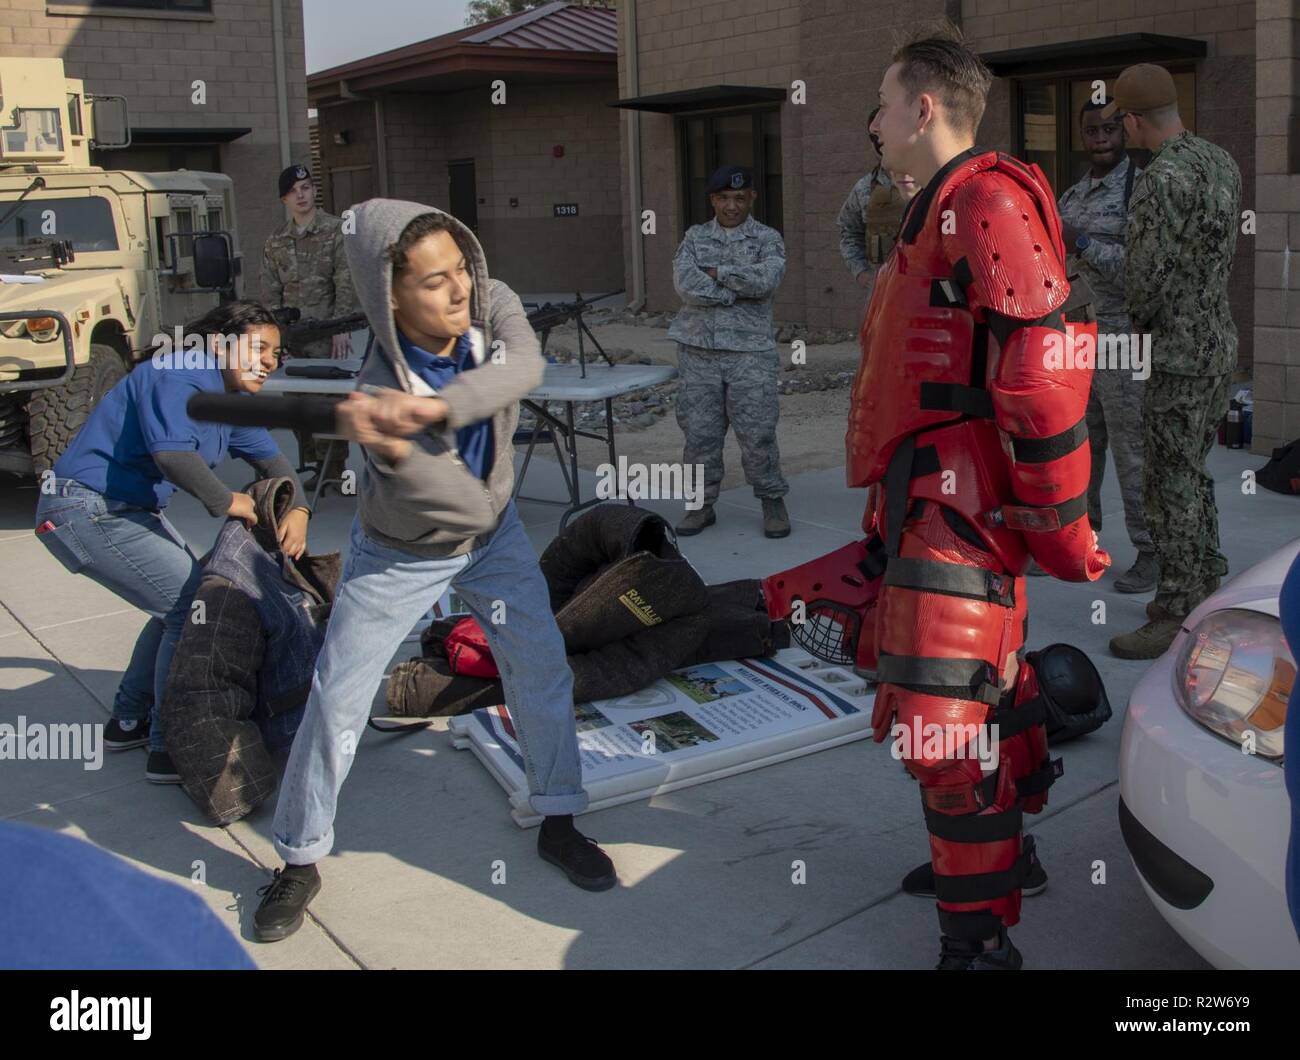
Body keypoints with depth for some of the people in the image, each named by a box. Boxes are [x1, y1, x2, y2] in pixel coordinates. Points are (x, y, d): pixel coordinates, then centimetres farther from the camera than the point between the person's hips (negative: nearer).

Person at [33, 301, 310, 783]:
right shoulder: (182, 375, -20)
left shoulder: (232, 400, 11)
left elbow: (270, 458, 18)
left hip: (131, 509, 11)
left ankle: (129, 720, 31)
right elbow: (172, 451, -36)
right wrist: (225, 501, -22)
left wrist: (297, 509, 0)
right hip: (86, 511, -11)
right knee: (192, 607, -12)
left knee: (185, 602, 17)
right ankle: (168, 750, -1)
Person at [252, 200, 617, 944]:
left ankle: (559, 823, 23)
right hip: (401, 554, -4)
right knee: (338, 700, 0)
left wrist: (436, 408, -55)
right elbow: (471, 505, -38)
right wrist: (391, 445, -56)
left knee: (542, 667, 3)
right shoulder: (383, 394, -34)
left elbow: (525, 366, -42)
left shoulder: (492, 304, -21)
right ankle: (300, 861, 19)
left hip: (493, 535, 4)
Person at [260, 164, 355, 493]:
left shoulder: (336, 231, -1)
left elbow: (346, 283, -7)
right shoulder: (275, 242, 13)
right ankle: (318, 467, 15)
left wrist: (341, 328, -14)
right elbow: (270, 292, 14)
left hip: (327, 333, -5)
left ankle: (335, 469, 1)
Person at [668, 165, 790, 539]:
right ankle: (702, 505, 16)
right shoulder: (695, 237, 12)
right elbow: (685, 284, -6)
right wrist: (739, 290, -9)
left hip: (749, 353, -2)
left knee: (757, 433, -3)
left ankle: (773, 502, 12)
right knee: (699, 432, 4)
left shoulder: (768, 239, 7)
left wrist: (716, 273, -6)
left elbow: (766, 279, -14)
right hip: (699, 352, 2)